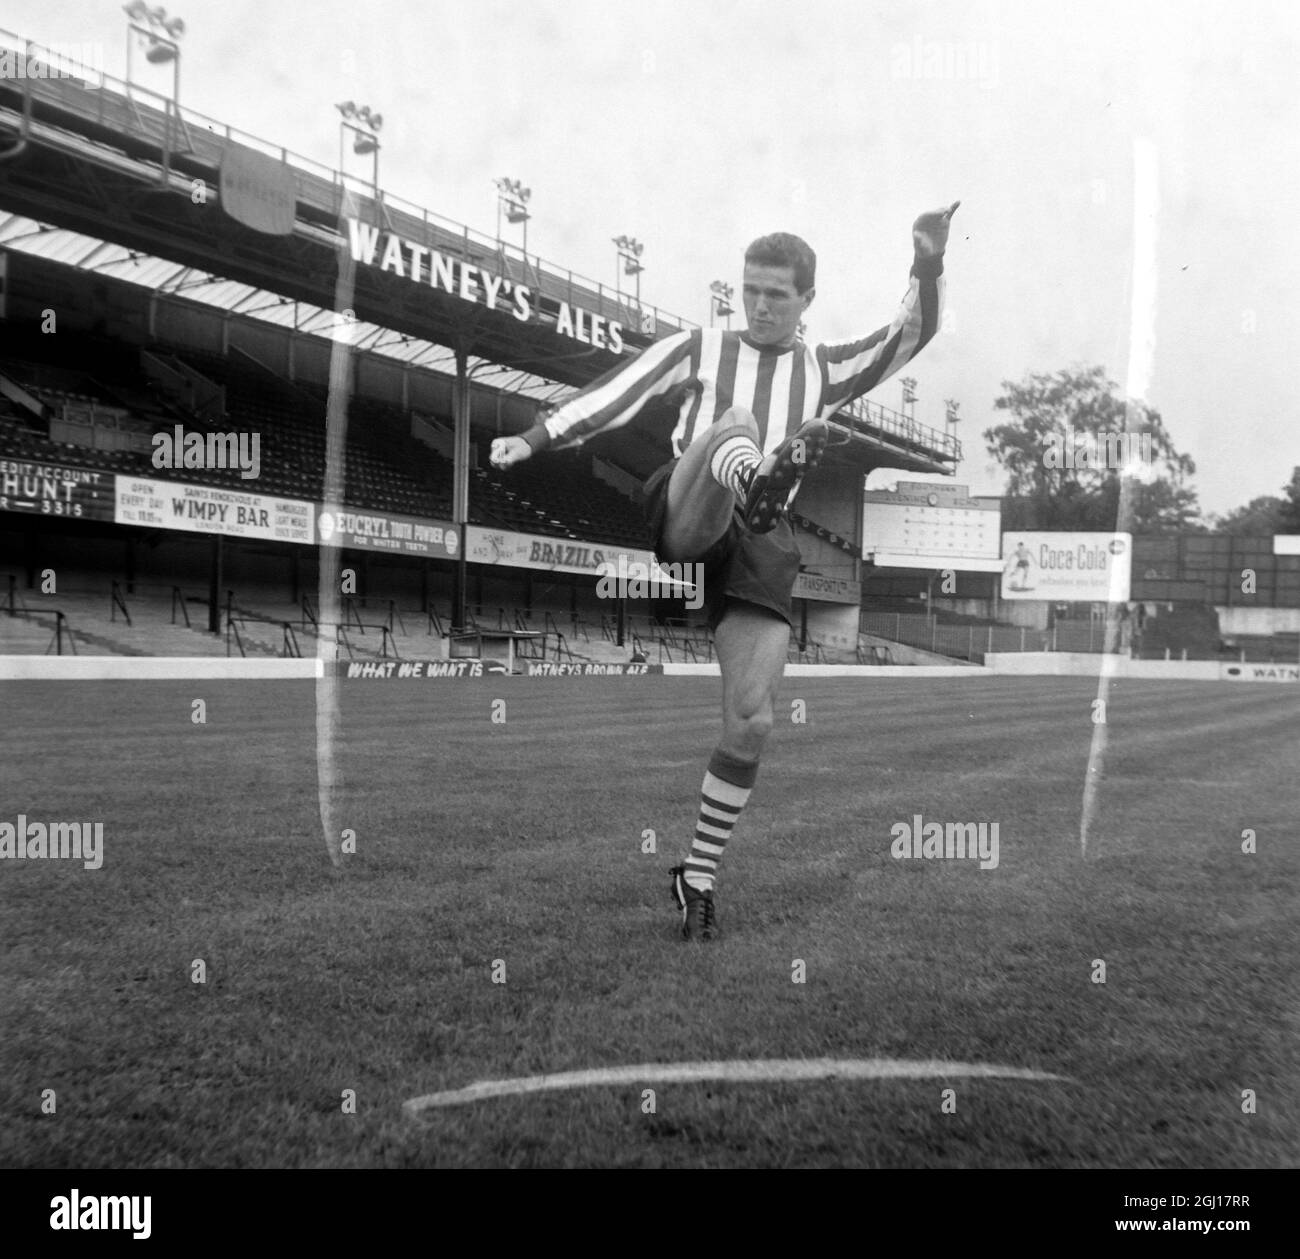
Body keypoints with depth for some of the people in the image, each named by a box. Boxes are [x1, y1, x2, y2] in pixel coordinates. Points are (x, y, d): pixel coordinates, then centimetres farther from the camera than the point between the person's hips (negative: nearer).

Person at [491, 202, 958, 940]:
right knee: (736, 423, -30)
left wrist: (929, 264, -6)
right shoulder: (699, 348, 18)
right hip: (684, 519, -1)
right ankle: (758, 481, -67)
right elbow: (614, 396, 9)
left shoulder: (827, 370, 22)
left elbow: (912, 336, 11)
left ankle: (698, 877, 9)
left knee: (752, 722, -6)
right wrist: (532, 441, -1)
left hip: (763, 545, 2)